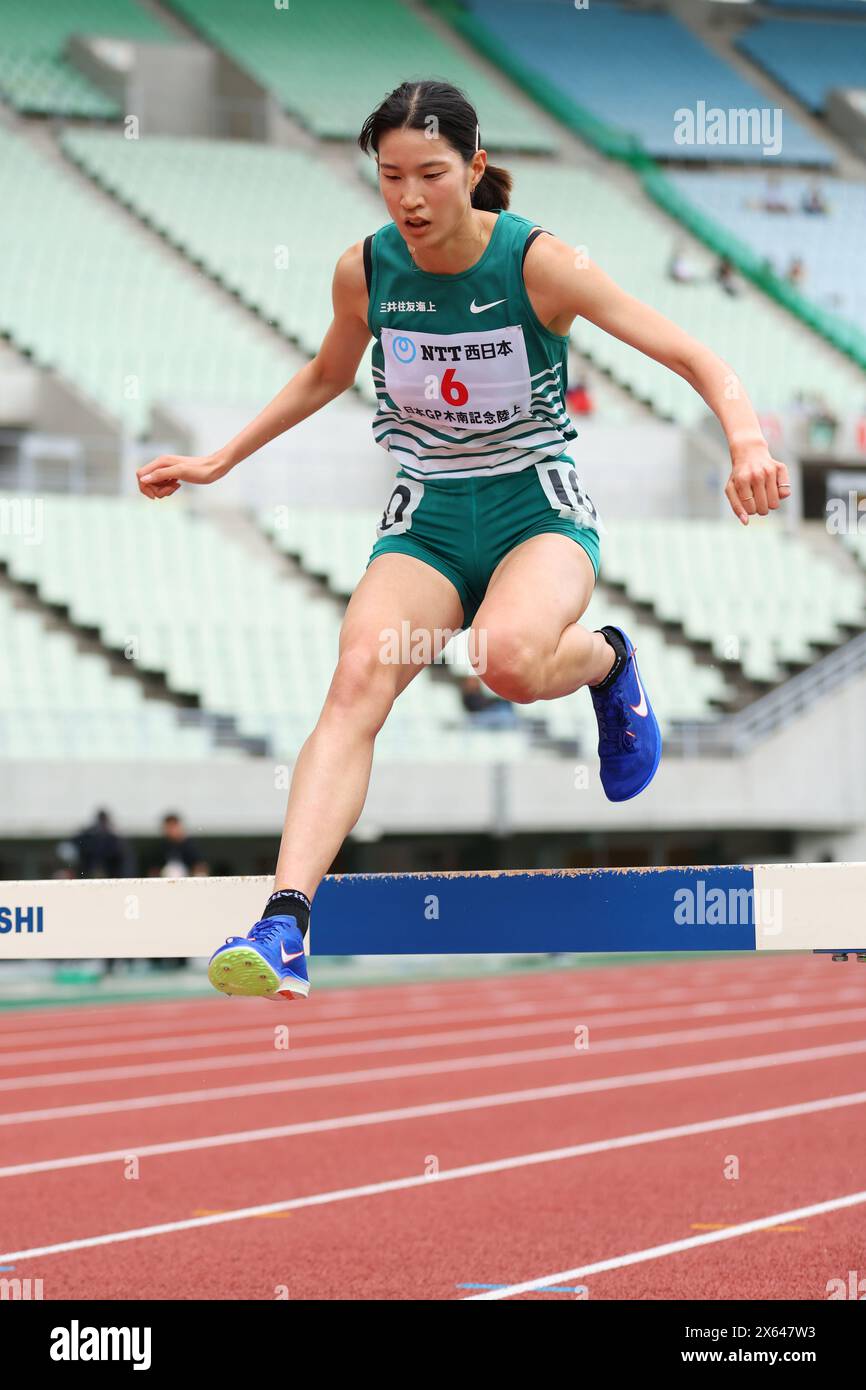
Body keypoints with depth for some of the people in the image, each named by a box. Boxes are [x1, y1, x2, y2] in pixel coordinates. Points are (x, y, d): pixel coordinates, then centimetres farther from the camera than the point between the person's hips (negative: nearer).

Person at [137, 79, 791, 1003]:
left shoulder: (537, 260, -16)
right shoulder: (364, 269, -4)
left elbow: (694, 358, -15)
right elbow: (325, 375, 19)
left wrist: (747, 441, -34)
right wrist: (220, 461, 17)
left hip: (537, 507, -3)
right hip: (425, 519, 3)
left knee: (506, 660, -36)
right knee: (355, 684, -26)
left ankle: (606, 660, 3)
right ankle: (284, 922, -38)